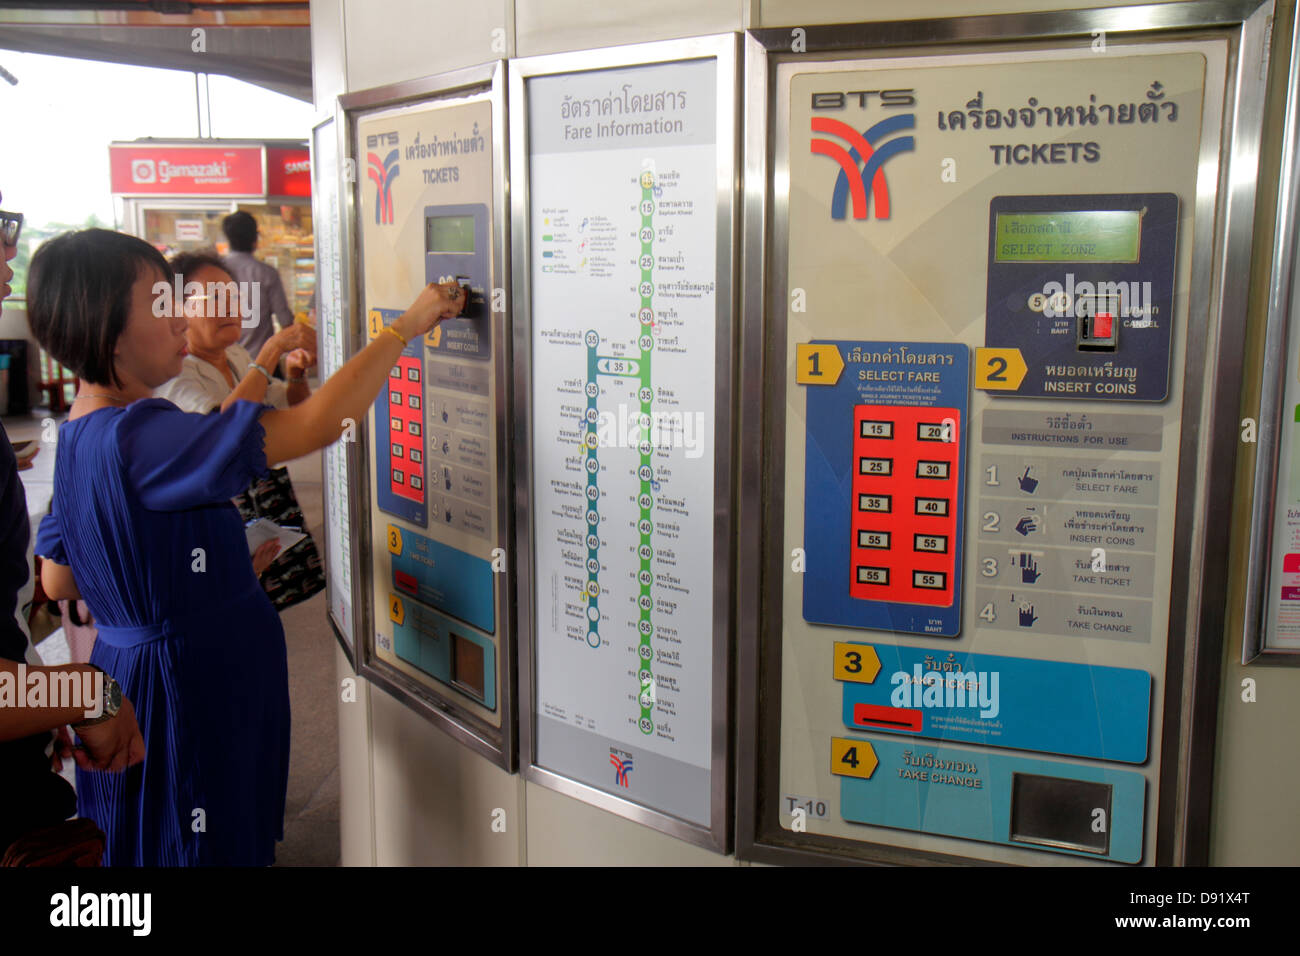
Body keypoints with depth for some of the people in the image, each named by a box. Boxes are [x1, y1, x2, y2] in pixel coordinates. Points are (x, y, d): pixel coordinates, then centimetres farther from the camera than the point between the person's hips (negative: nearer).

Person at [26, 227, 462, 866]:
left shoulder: (77, 436, 5)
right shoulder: (139, 437, -27)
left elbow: (57, 581, 13)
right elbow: (318, 425, -33)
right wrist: (406, 325, -21)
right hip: (189, 693, -10)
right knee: (209, 849, 6)